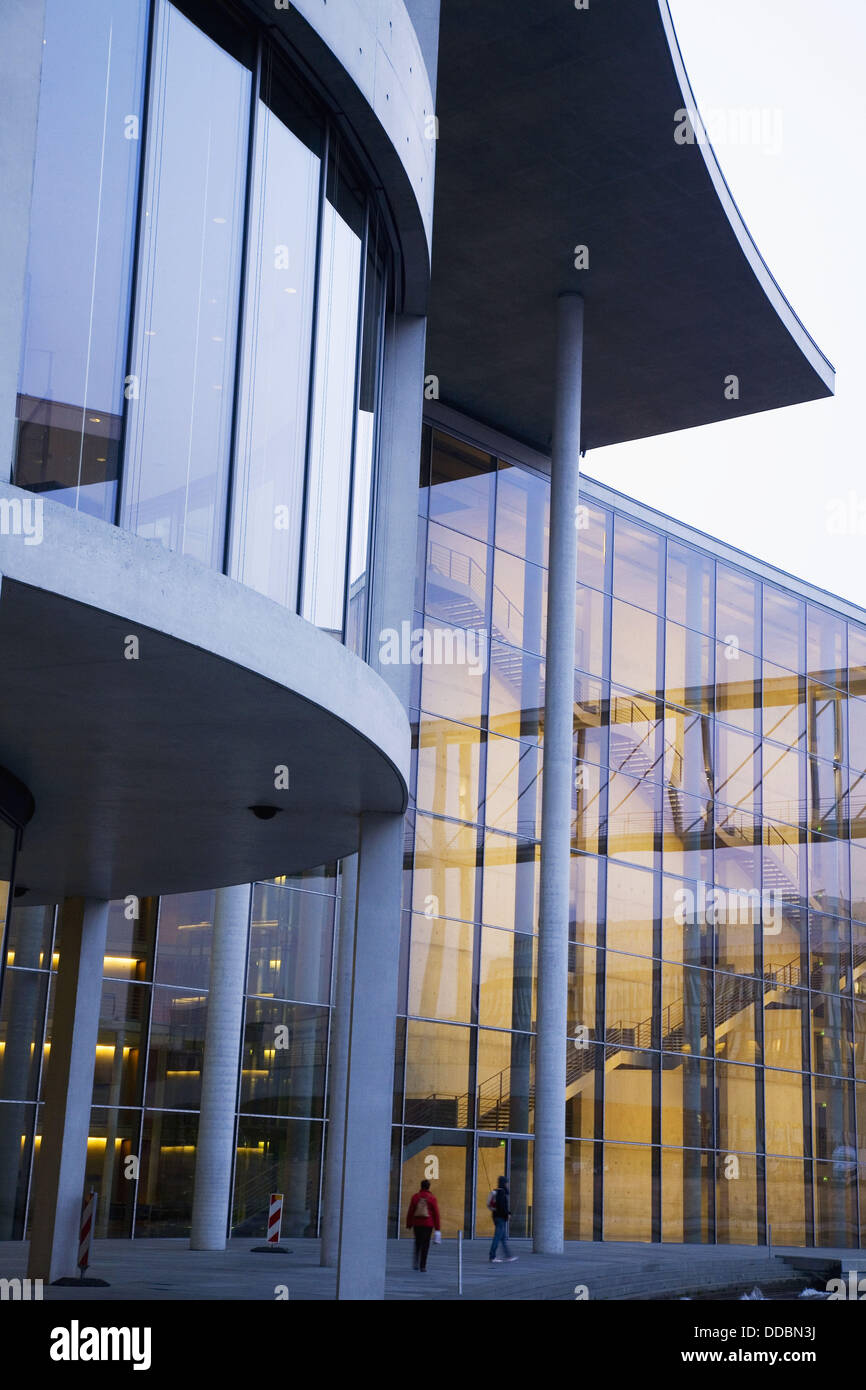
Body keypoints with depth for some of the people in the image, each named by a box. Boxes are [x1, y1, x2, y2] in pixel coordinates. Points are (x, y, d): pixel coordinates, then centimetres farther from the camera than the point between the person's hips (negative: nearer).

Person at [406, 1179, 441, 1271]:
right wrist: (437, 1228, 1)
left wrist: (409, 1225, 8)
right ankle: (422, 1266, -2)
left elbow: (410, 1211, 2)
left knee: (417, 1243, 18)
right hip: (428, 1225, -2)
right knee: (425, 1245, 2)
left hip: (417, 1224, 2)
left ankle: (415, 1263, 8)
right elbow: (436, 1213, -3)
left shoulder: (415, 1197, 2)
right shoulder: (432, 1198, -2)